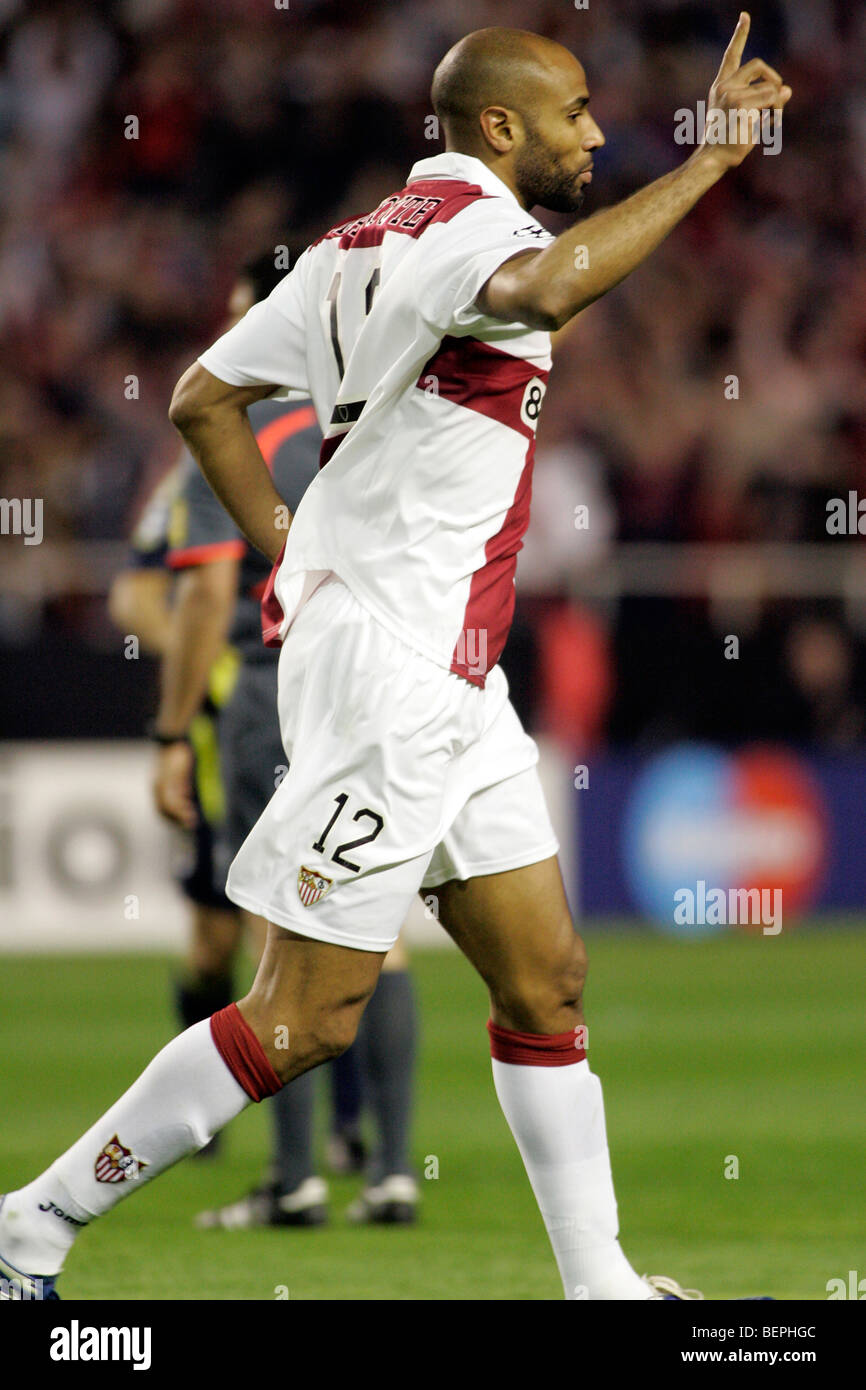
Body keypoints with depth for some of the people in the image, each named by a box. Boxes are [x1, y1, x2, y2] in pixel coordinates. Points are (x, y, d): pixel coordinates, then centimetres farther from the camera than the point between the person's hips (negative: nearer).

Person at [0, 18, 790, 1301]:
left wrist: (291, 556, 15)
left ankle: (599, 1281, 15)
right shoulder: (467, 224, -14)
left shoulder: (362, 244, 13)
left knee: (545, 979, 11)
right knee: (305, 1018, -5)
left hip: (451, 684, 10)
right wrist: (713, 154, -35)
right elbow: (546, 287, -40)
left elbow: (204, 399, 17)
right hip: (391, 674, -10)